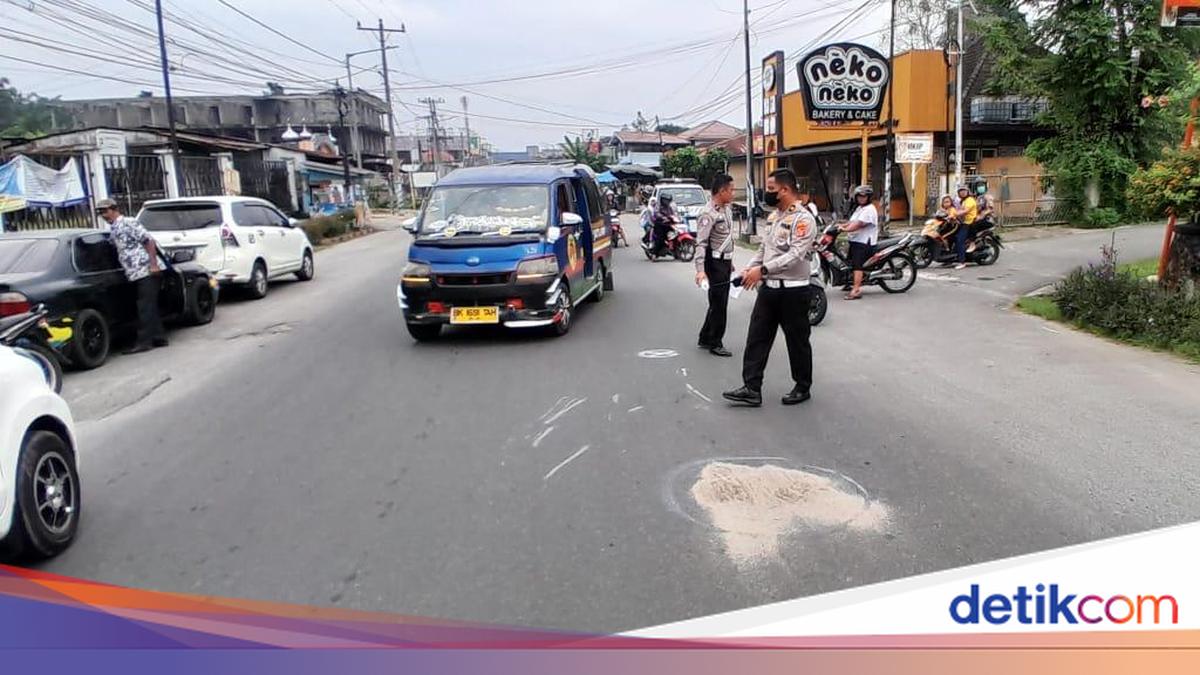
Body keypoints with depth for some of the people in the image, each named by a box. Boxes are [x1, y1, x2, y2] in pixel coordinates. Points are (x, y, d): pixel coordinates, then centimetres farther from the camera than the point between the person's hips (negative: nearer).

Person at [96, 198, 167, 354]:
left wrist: (153, 264, -18)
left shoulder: (128, 222, -7)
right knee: (149, 307, 10)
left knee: (146, 308, -6)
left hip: (146, 272, -9)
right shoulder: (113, 229, 19)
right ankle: (159, 337, 15)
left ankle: (144, 341, -5)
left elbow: (148, 241, -12)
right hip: (135, 275, 9)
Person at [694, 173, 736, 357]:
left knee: (719, 302, 15)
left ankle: (706, 338, 27)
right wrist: (700, 269, -33)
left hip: (725, 261, 9)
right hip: (715, 262, -9)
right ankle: (715, 343, 8)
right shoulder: (709, 214, -18)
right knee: (718, 303, -3)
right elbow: (701, 242, -24)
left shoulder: (727, 209, 10)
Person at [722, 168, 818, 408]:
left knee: (797, 341, 7)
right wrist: (749, 269, 3)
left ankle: (803, 388, 23)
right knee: (756, 338, 4)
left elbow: (796, 255, -25)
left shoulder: (803, 219, -15)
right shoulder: (773, 217, 12)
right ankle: (752, 389, 7)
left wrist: (763, 270, -30)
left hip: (793, 291, -8)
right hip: (769, 288, 8)